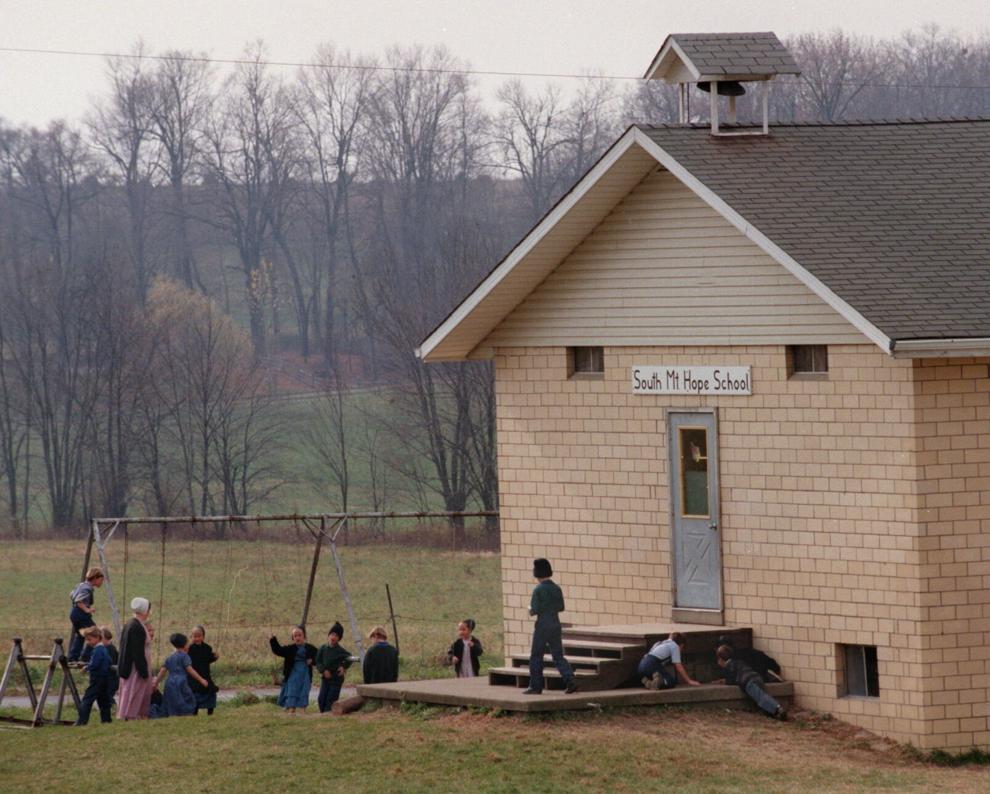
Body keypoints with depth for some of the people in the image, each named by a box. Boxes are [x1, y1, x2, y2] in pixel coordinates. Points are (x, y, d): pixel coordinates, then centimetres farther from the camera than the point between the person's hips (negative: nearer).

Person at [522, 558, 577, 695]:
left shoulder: (538, 590, -13)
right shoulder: (557, 588, 5)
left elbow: (534, 610, -15)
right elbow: (561, 607, 9)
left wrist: (530, 609, 6)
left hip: (543, 625, -5)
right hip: (556, 624, 5)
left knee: (536, 657, 6)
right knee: (558, 656, 8)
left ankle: (535, 686, 8)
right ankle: (570, 681, -7)